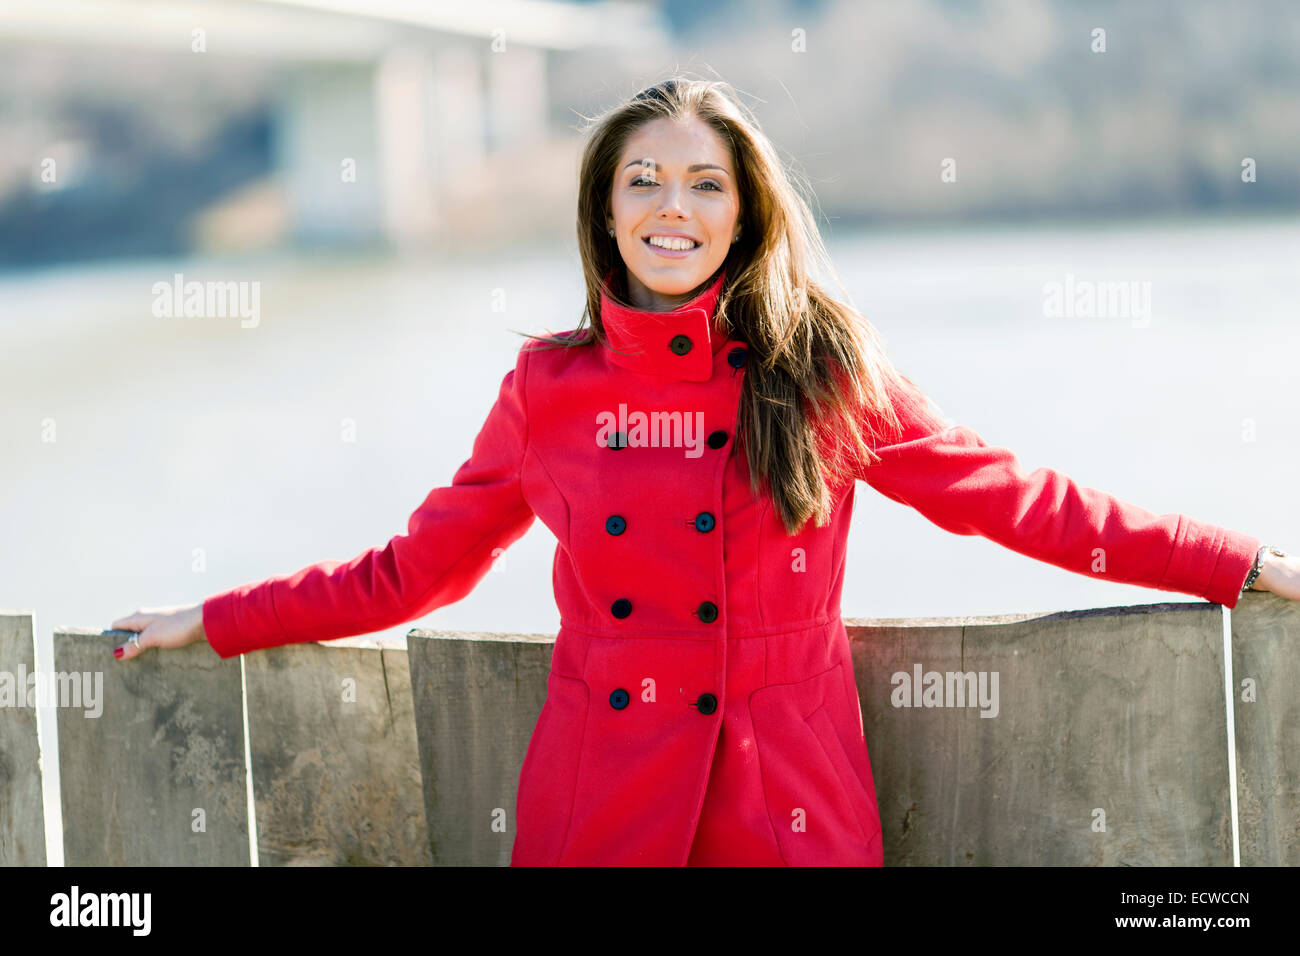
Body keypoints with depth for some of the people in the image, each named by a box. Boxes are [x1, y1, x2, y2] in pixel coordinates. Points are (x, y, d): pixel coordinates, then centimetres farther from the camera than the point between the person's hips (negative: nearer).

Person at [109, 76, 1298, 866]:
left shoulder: (824, 373, 1)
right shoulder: (549, 388, 5)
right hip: (602, 804, 1)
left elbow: (1017, 498, 7)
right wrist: (214, 622, 14)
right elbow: (418, 566, 15)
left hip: (788, 800, -1)